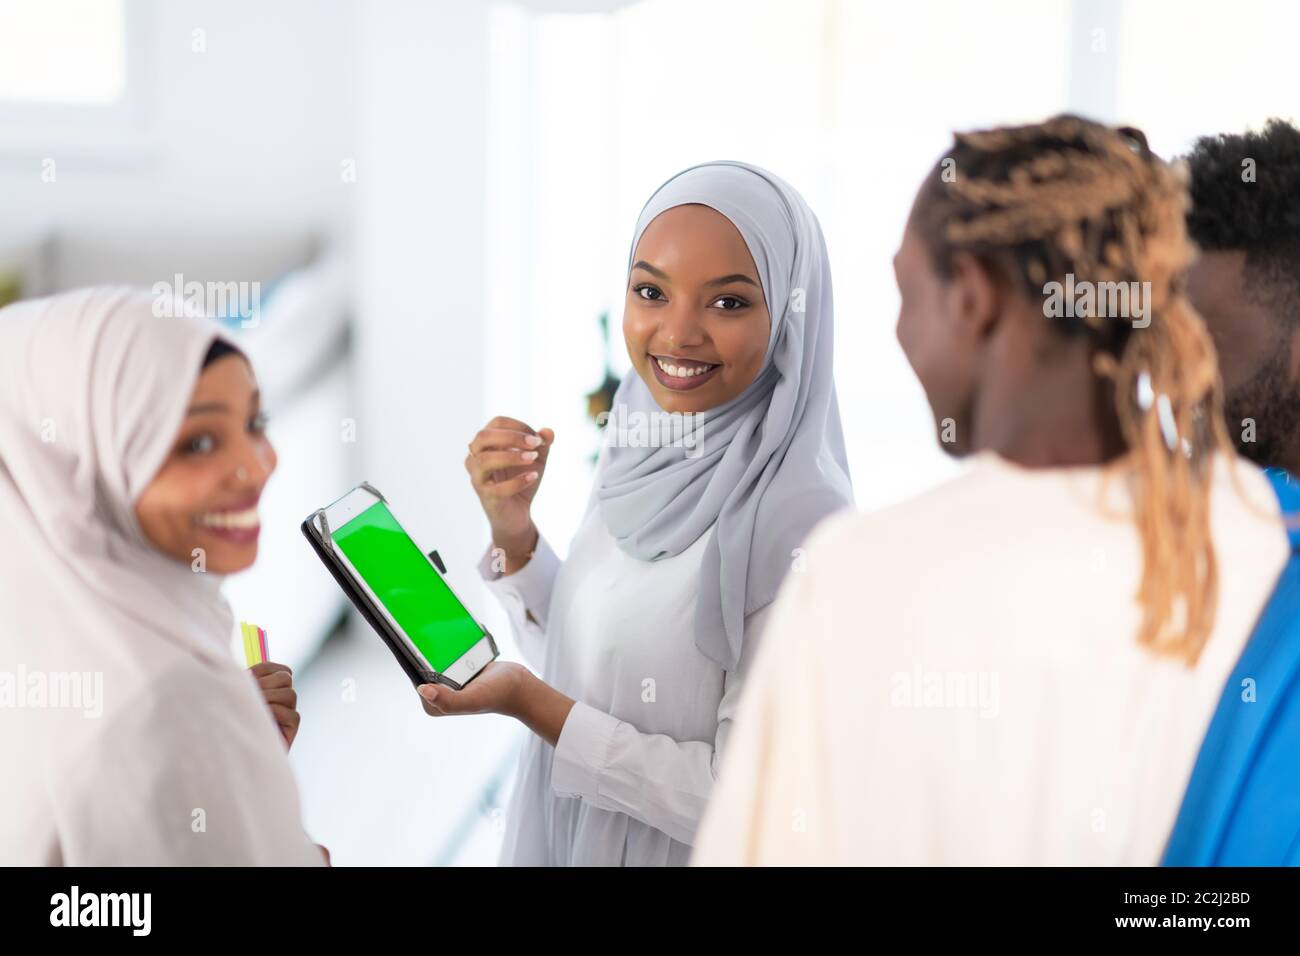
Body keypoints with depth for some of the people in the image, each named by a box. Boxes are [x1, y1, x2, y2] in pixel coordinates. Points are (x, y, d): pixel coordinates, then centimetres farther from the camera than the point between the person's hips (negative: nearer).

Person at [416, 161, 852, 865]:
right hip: (569, 835, 6)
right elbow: (586, 665, 6)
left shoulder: (802, 521, -25)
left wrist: (529, 701, -22)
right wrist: (514, 536, -9)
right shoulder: (634, 451, -3)